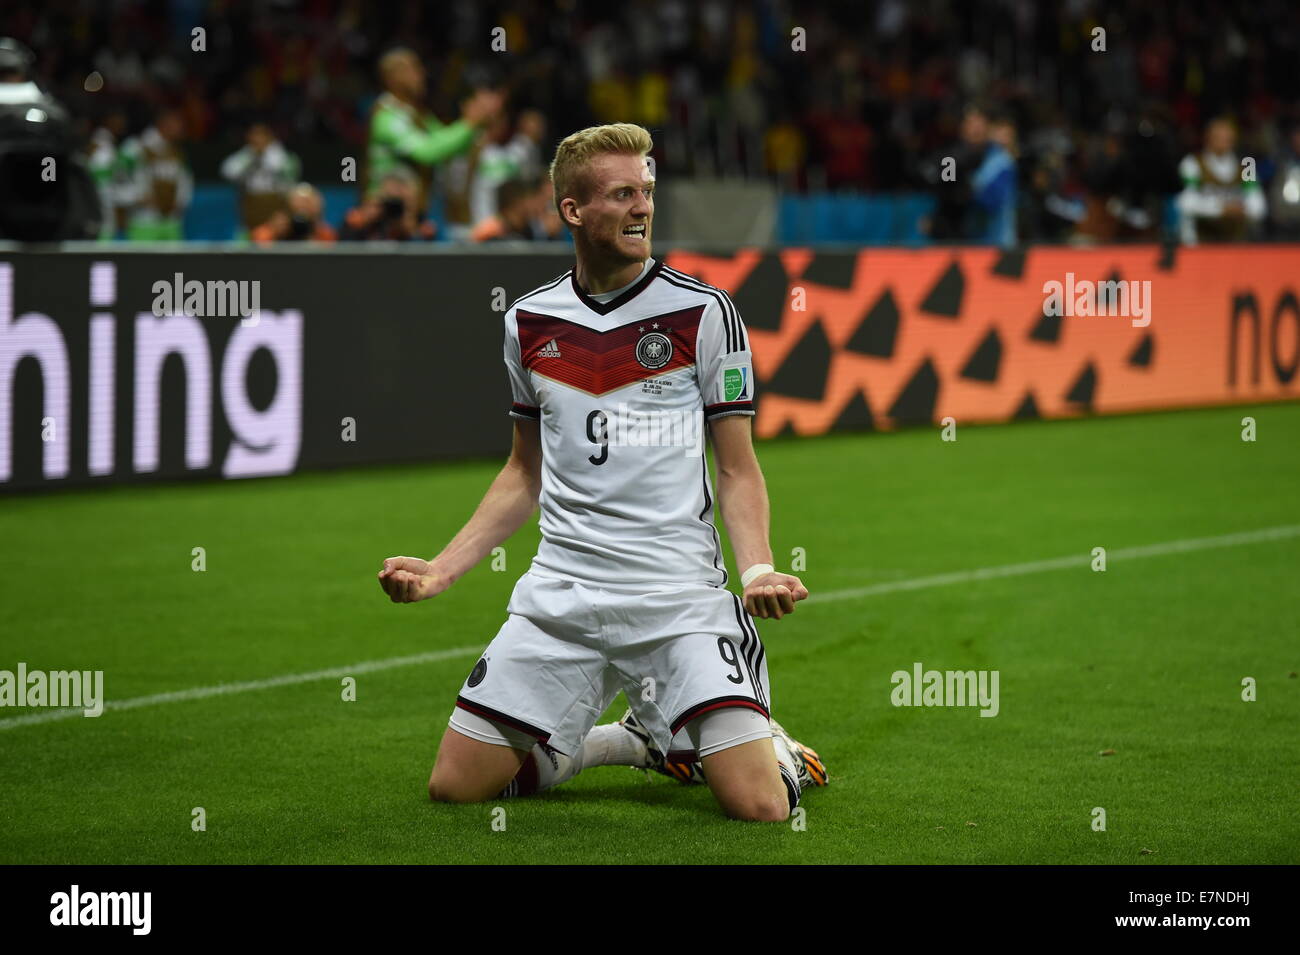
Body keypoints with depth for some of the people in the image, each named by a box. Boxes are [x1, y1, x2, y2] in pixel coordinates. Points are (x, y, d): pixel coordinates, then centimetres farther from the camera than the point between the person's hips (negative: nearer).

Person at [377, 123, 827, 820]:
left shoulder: (704, 311, -2)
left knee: (758, 805, -19)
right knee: (456, 785, -2)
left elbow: (738, 469, 2)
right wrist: (441, 569, 9)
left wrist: (757, 568, -16)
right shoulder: (529, 322, 8)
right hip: (559, 597, 4)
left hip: (681, 595, -4)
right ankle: (633, 740, 22)